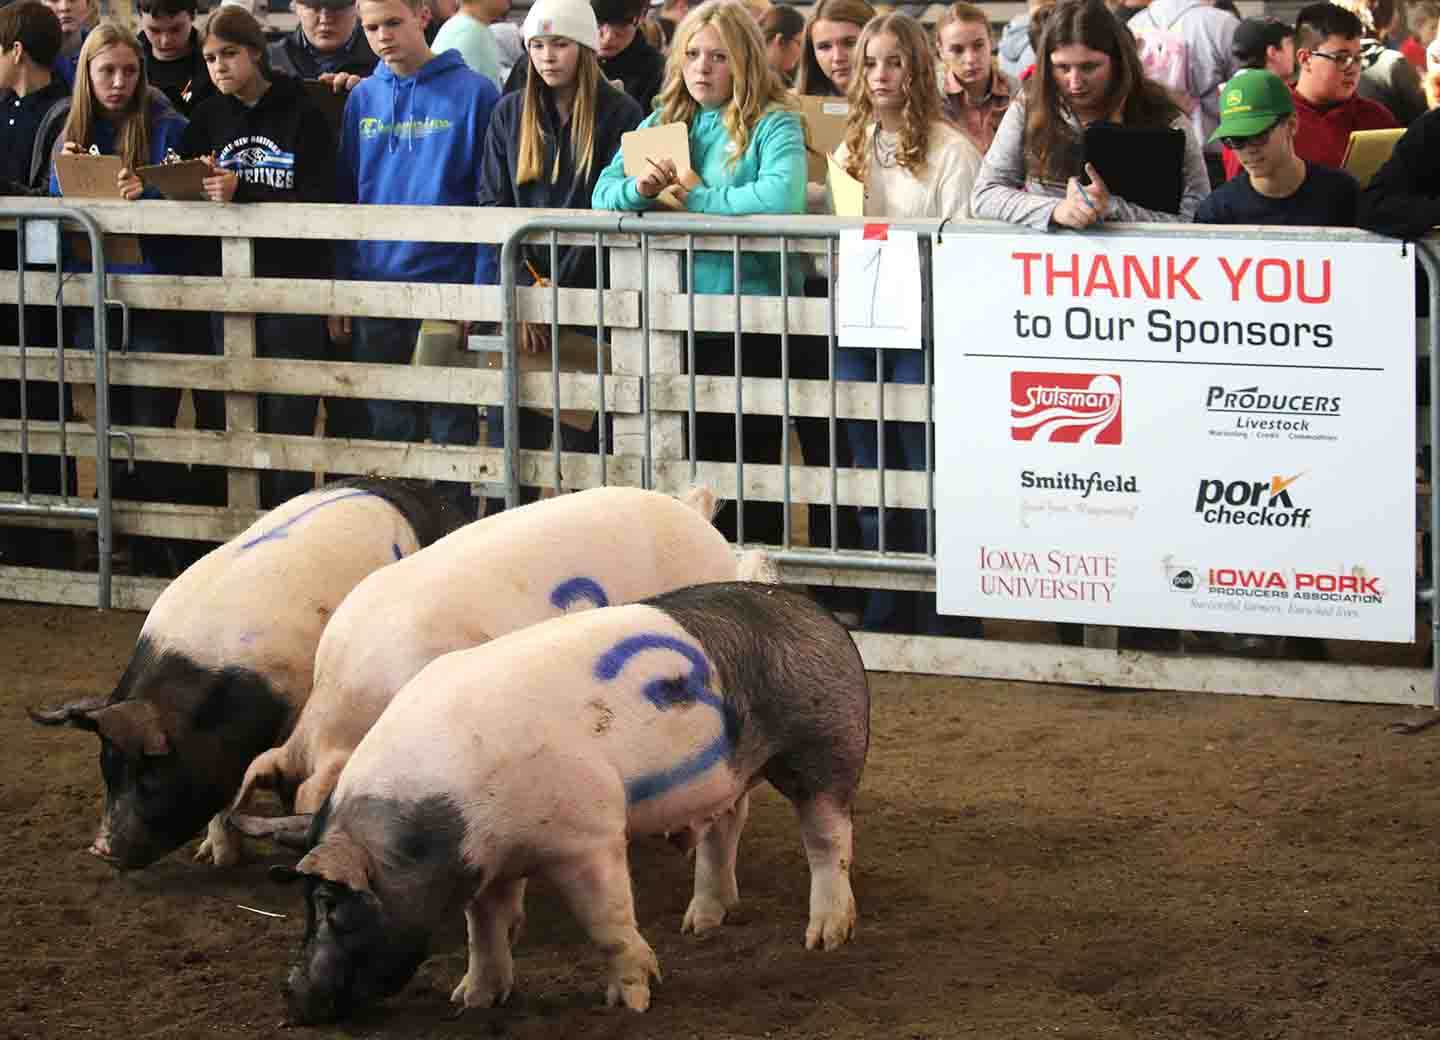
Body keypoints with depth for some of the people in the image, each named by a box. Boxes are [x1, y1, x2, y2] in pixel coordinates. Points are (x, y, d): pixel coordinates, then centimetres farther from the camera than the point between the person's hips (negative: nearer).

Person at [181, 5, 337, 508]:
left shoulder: (301, 113, -3)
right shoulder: (209, 116, 11)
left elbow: (319, 202, -12)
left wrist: (242, 193, -20)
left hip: (294, 282, -4)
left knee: (289, 416, -5)